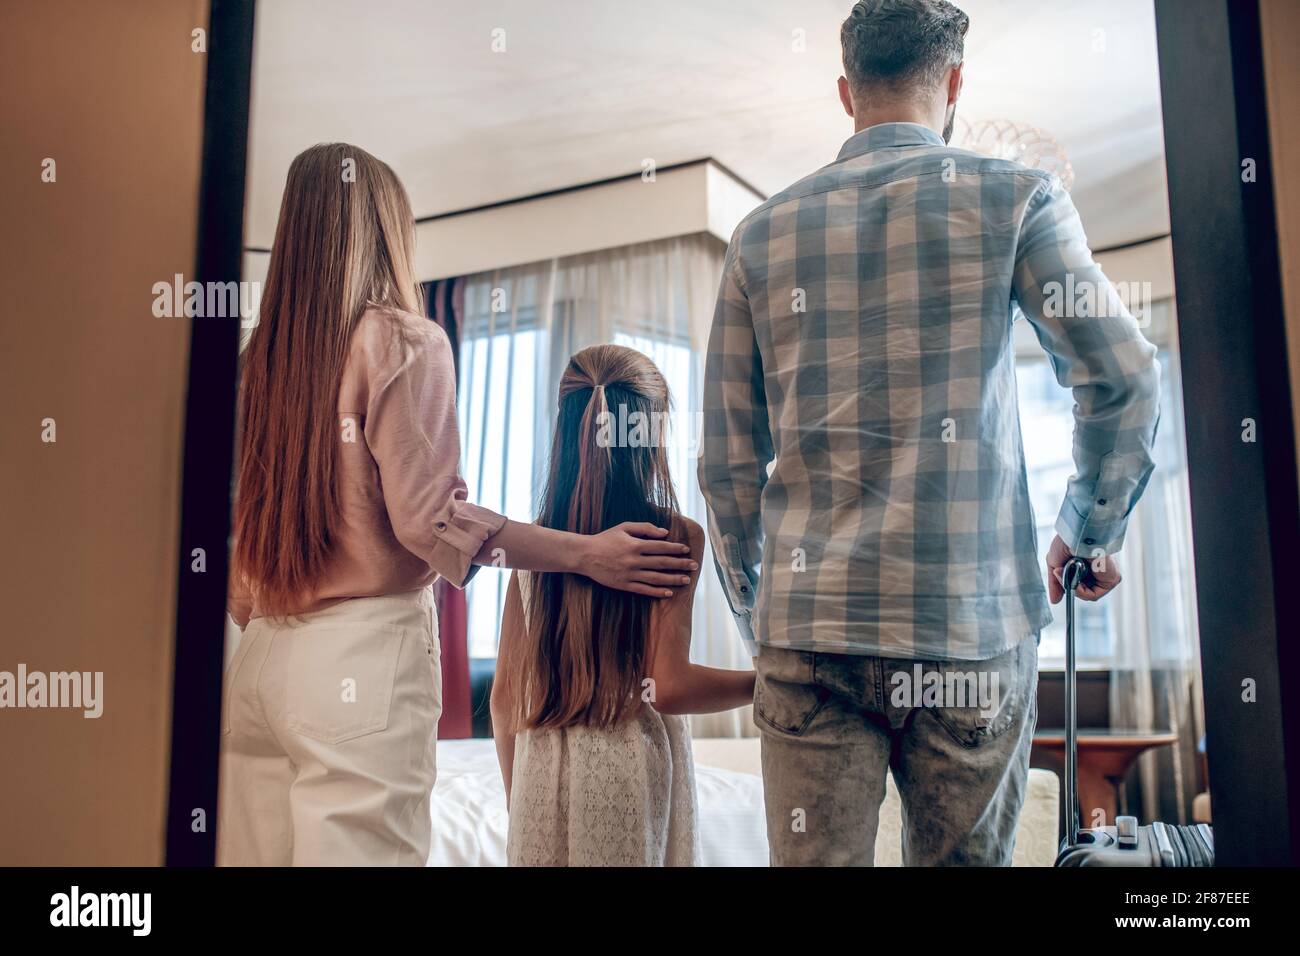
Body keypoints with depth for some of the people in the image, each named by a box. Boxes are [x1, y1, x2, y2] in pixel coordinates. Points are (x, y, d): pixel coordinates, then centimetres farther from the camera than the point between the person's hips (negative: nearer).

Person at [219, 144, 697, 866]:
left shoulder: (261, 358, 12)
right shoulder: (405, 340, -5)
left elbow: (238, 522, 14)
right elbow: (427, 517, -11)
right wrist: (585, 553, -5)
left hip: (260, 661, 7)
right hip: (363, 648, -6)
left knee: (257, 845, 10)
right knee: (358, 844, -3)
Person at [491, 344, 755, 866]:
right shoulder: (676, 536, -9)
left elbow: (504, 696, 6)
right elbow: (669, 687, -15)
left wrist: (518, 802, 17)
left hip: (543, 769, 4)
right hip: (634, 765, -3)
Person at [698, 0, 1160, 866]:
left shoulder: (762, 234, 9)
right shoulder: (1014, 197, 4)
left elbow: (728, 461, 8)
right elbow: (1124, 380, -1)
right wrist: (1093, 534, 15)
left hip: (810, 626, 2)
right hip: (972, 628, -1)